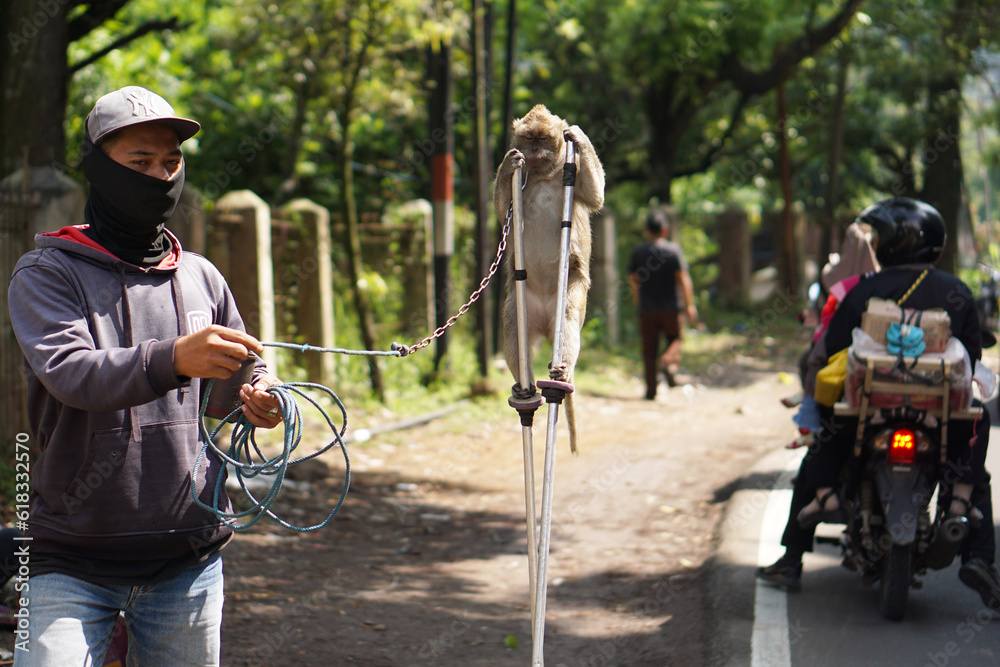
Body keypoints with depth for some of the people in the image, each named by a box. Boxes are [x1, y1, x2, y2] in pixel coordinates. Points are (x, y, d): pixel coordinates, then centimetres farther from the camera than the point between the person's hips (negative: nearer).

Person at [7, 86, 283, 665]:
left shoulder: (201, 278, 11)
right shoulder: (46, 275, -3)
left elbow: (249, 371, 21)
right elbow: (68, 371, -21)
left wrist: (262, 399, -4)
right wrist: (172, 359, -38)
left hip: (189, 560, 4)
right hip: (73, 562, -4)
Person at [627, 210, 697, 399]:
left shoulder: (638, 251, 1)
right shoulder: (673, 250, -8)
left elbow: (632, 280, 9)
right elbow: (683, 279, -12)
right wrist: (690, 305, -8)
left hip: (646, 310, 2)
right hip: (670, 307, -2)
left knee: (649, 350, 6)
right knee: (675, 338, 19)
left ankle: (651, 390, 3)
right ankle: (669, 360, -12)